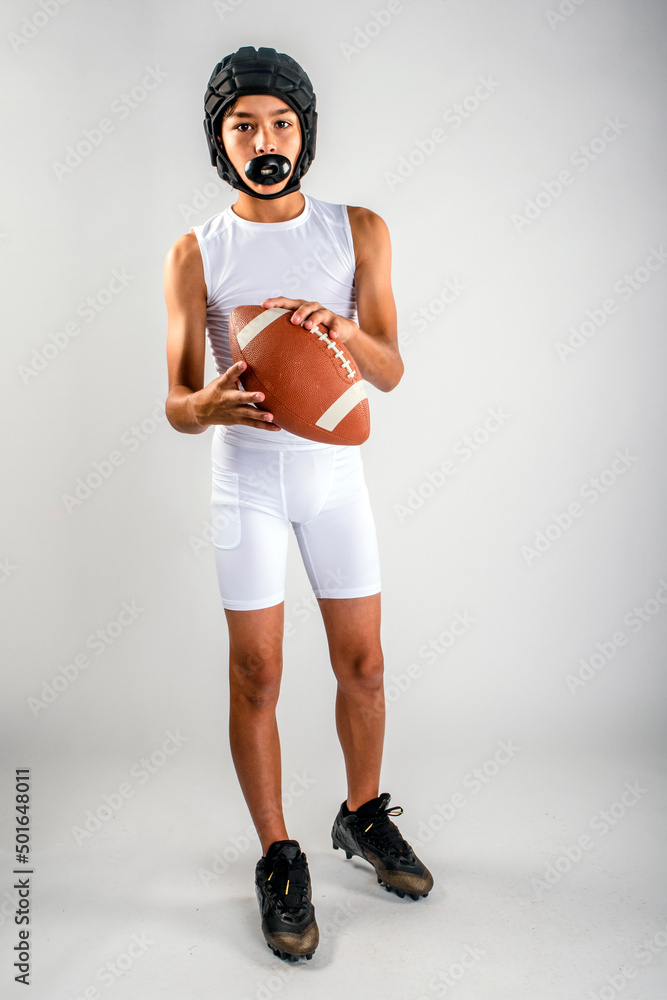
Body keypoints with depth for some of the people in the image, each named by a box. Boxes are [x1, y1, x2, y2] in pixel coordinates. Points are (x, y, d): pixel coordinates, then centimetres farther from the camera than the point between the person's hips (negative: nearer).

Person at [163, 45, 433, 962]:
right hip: (245, 476, -1)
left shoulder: (359, 232, 1)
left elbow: (391, 370, -6)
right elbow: (175, 400, -8)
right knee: (257, 677, 2)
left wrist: (343, 329, -27)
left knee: (362, 662, 9)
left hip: (334, 468, 2)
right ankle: (279, 859, 21)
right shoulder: (196, 253, -2)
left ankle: (364, 816, 34)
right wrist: (208, 405, -32)